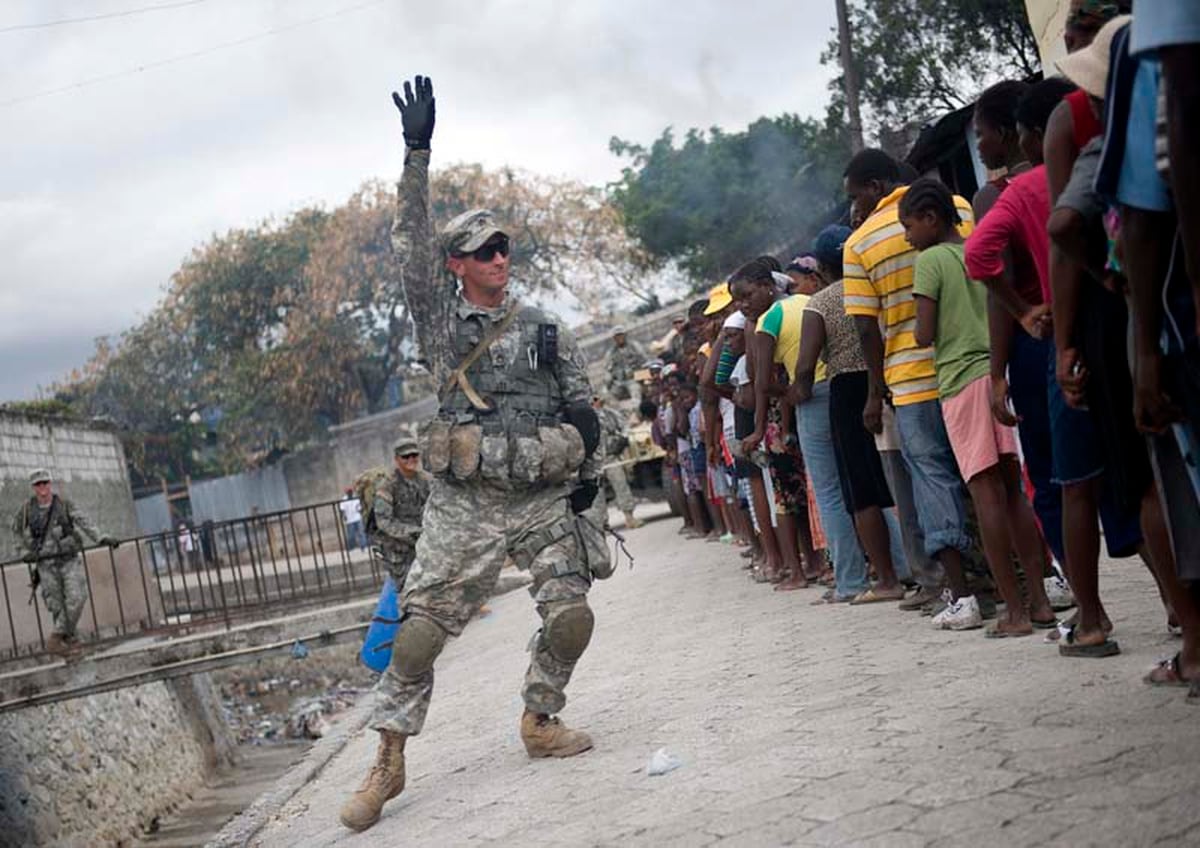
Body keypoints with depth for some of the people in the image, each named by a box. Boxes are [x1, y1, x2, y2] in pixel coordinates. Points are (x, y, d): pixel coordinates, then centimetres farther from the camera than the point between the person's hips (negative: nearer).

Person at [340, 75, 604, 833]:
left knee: (572, 615, -8)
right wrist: (418, 153, -15)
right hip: (465, 504, -2)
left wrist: (587, 475, 7)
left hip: (546, 497, 2)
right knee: (421, 628, -7)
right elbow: (410, 243, -7)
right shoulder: (441, 317, 4)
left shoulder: (545, 329, 10)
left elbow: (583, 406, 16)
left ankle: (541, 722, 17)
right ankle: (389, 762, 4)